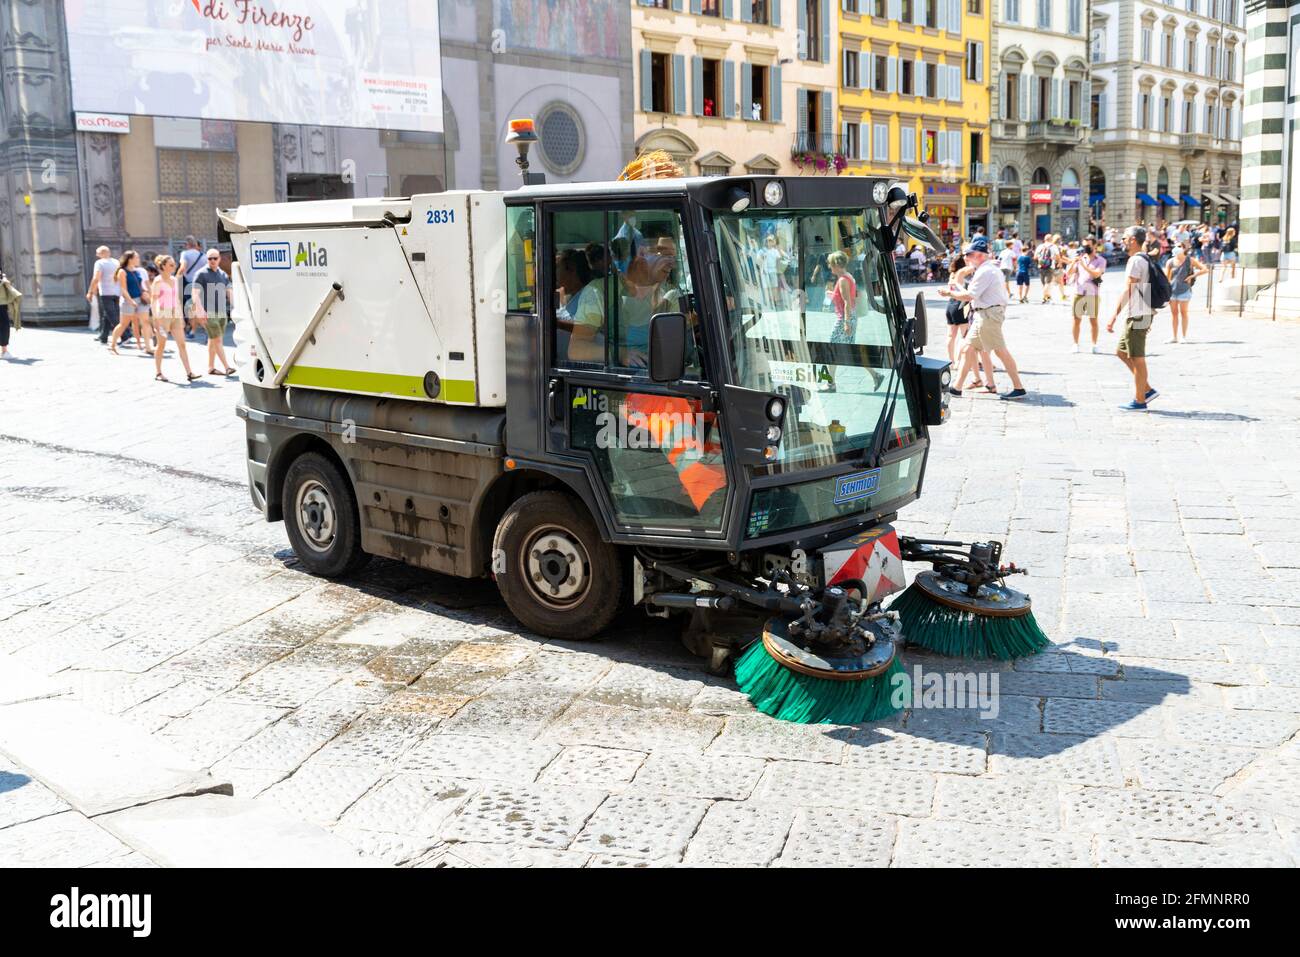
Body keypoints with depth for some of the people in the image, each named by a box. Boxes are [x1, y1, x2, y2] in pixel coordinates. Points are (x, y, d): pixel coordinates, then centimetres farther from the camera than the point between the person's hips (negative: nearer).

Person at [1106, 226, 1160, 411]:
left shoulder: (1135, 261, -15)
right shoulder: (1145, 260, 16)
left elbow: (1127, 291, -23)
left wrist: (1114, 316, -25)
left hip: (1137, 316, -10)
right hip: (1139, 314, 10)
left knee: (1137, 359, -3)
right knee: (1122, 352, 17)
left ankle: (1139, 401, 4)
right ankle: (1147, 389, 18)